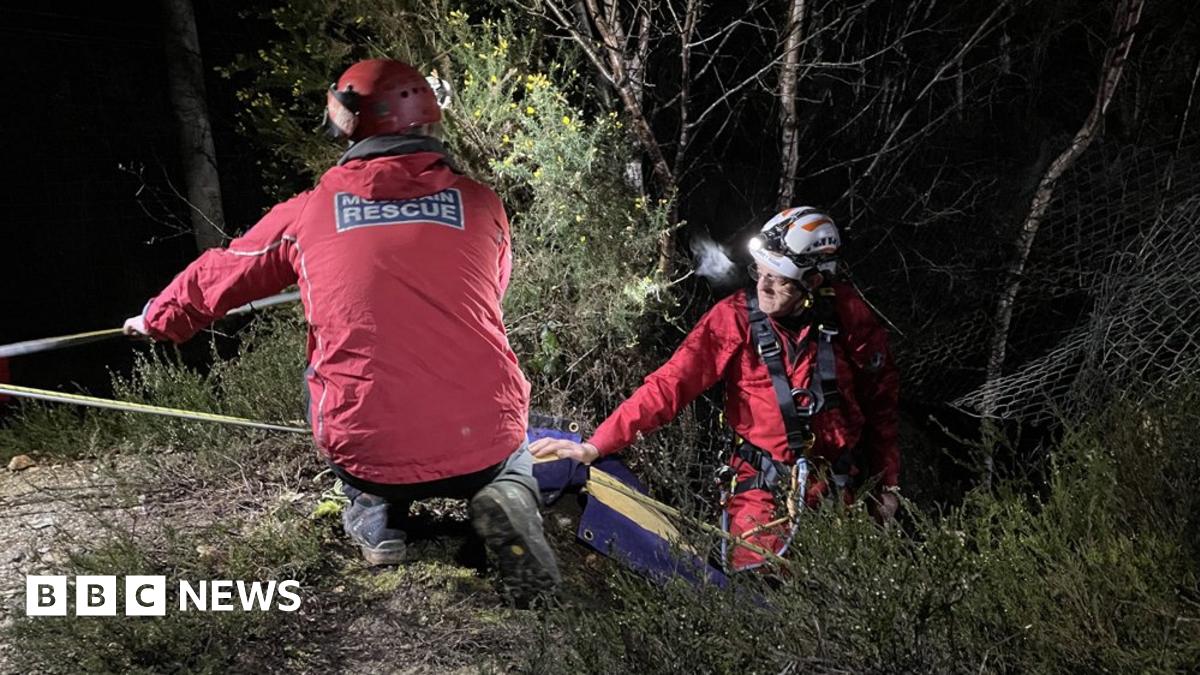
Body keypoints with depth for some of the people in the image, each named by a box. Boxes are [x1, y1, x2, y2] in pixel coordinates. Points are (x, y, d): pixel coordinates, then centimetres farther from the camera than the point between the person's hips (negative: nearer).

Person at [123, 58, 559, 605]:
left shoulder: (308, 213, 2)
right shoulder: (482, 204, 3)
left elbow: (214, 279, 19)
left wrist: (156, 319, 40)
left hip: (367, 451, 1)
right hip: (483, 447, 0)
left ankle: (376, 511, 17)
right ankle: (507, 497, 3)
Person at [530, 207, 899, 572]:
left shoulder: (848, 313, -6)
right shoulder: (735, 317, -12)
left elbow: (881, 400, 7)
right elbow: (670, 384, -17)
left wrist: (887, 484, 10)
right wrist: (596, 445, -26)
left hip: (838, 486, 2)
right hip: (763, 485, -2)